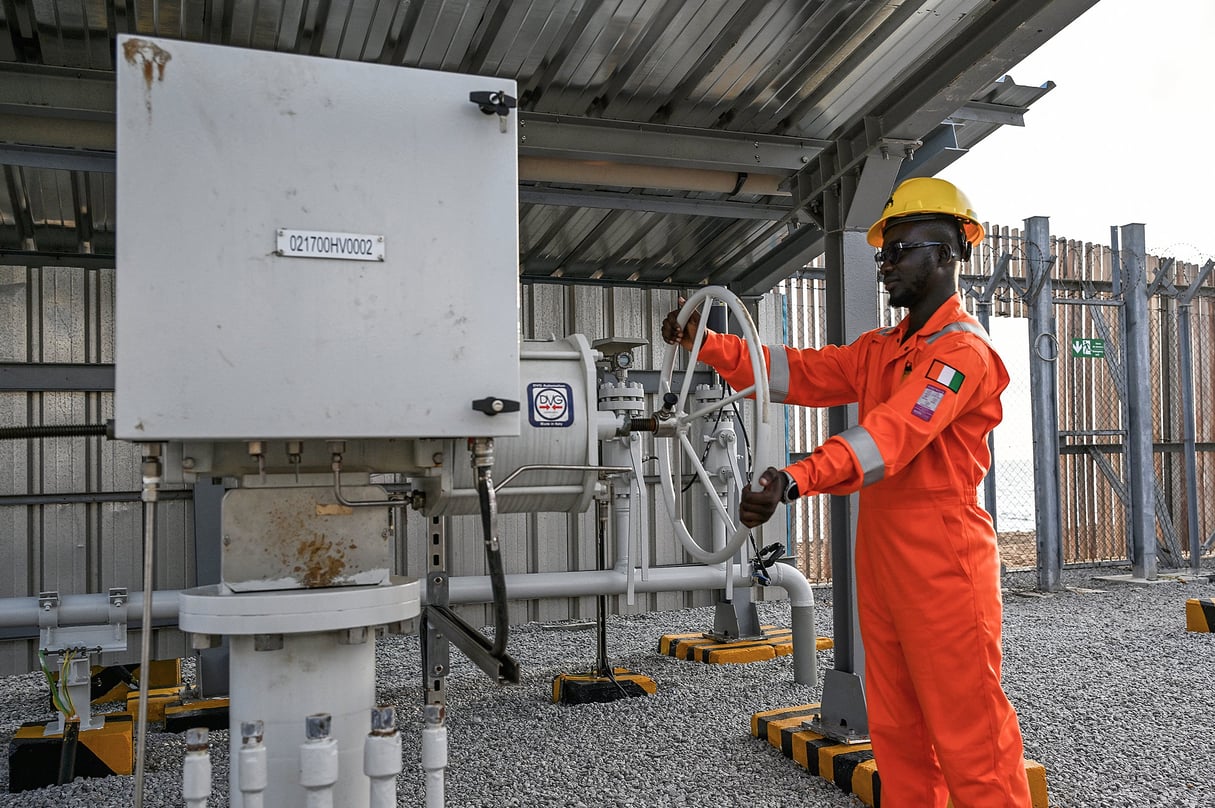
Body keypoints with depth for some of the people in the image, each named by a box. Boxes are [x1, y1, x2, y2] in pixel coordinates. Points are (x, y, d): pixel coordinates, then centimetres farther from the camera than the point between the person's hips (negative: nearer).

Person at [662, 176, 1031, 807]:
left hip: (942, 563, -9)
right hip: (879, 557, 9)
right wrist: (705, 343, -3)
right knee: (896, 731, 15)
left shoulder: (962, 350, -11)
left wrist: (796, 480, -41)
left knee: (967, 734, -3)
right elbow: (798, 372, 9)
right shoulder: (880, 351, 19)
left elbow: (892, 433, -27)